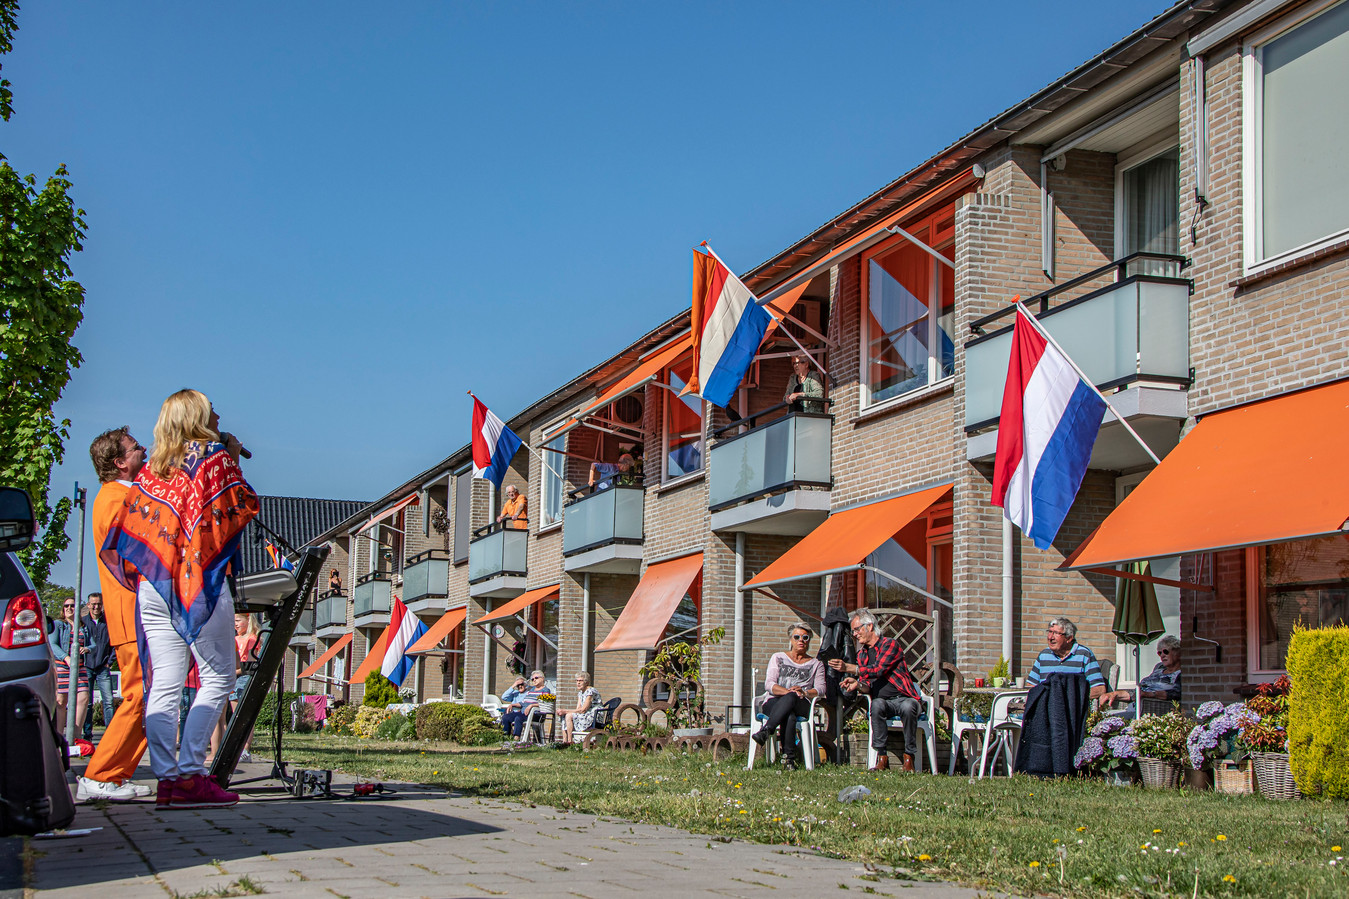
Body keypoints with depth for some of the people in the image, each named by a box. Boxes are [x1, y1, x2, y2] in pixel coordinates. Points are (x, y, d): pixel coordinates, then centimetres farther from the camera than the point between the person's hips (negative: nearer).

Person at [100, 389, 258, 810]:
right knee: (217, 677, -3)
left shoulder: (153, 467, 15)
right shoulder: (215, 456, 1)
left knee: (165, 683, 3)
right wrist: (234, 466, 14)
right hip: (200, 581, -6)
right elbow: (244, 508, 5)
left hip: (152, 583, 6)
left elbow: (126, 524, 13)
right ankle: (189, 775, -12)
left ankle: (166, 778, -2)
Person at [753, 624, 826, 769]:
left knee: (790, 698, -41)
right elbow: (768, 685, 7)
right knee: (789, 717, -39)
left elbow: (820, 689, 7)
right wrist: (787, 691, -14)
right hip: (774, 702, 0)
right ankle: (788, 757, -50)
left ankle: (765, 731, -56)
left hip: (801, 705, 0)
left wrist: (804, 692, -15)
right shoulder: (778, 658, 22)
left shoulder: (816, 664, 24)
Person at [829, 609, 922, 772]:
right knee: (877, 704, -33)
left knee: (908, 707, -38)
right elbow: (867, 686, 13)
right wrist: (857, 684, -10)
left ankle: (909, 758, -23)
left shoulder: (890, 644, -4)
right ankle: (882, 757, -30)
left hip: (905, 698, -4)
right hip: (883, 702, 4)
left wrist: (848, 668, -23)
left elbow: (877, 670, -19)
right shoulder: (862, 654, 16)